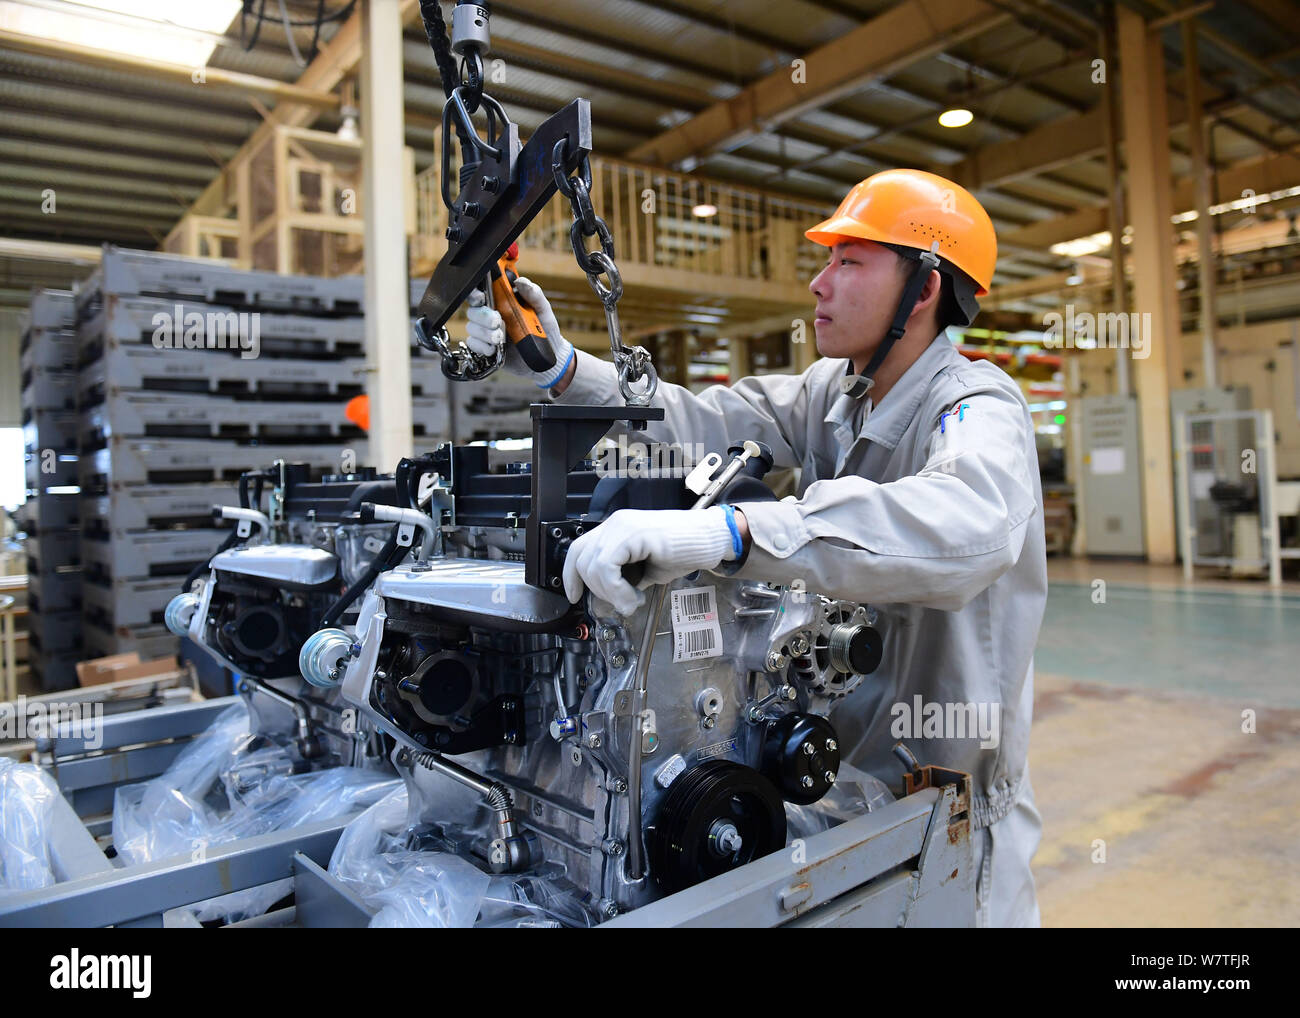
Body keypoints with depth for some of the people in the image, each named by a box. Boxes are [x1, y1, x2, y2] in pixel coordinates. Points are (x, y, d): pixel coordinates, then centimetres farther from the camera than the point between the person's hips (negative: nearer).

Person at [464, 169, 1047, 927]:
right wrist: (561, 368, -19)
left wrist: (722, 532, -55)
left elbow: (966, 523, -44)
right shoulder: (832, 393, 2)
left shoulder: (978, 408, -22)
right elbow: (703, 423, -6)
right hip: (829, 765, 7)